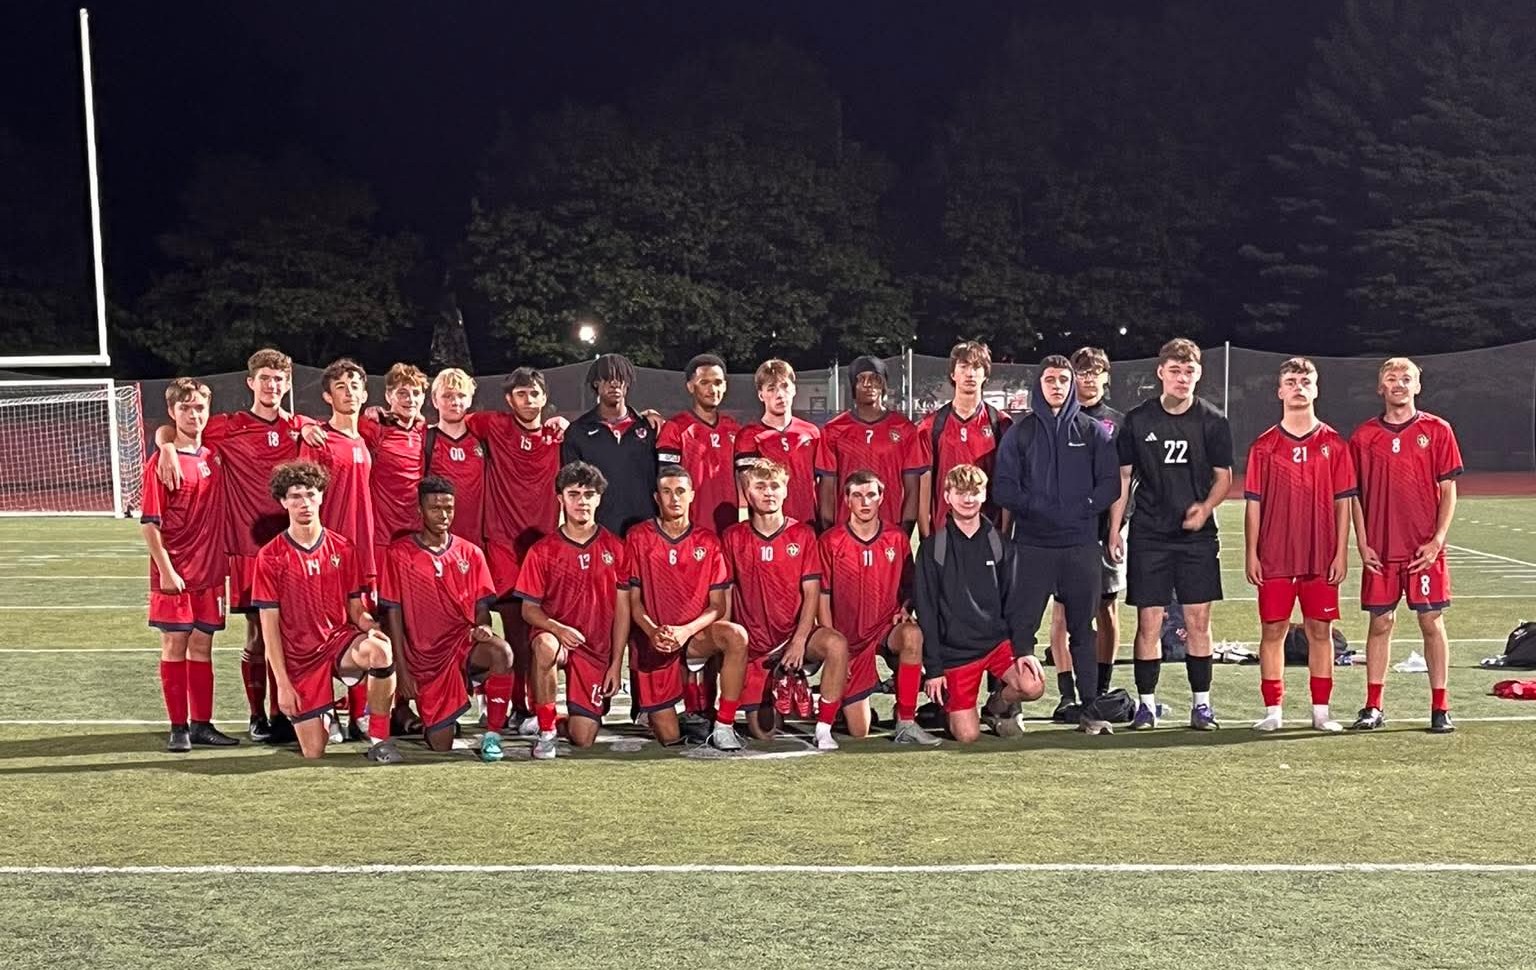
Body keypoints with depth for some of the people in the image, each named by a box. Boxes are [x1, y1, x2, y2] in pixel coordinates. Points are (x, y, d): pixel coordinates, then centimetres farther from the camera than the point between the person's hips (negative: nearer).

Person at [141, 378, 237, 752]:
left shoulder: (214, 458, 9)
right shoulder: (162, 463, -7)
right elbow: (149, 523, -10)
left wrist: (222, 563, 10)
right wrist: (166, 570, -15)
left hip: (209, 571, 5)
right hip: (175, 574, -5)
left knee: (202, 648, 9)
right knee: (174, 647, 1)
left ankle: (202, 724, 15)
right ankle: (178, 727, 7)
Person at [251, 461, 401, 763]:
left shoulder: (342, 549, 3)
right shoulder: (271, 556, -5)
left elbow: (355, 610, 7)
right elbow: (269, 625, -5)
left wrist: (371, 627, -18)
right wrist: (283, 684, -9)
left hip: (340, 638, 1)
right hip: (300, 656, -1)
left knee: (380, 649, -36)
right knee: (314, 753, -6)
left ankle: (379, 740, -20)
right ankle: (325, 718, 33)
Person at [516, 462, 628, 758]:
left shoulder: (614, 548, 0)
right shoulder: (543, 551, -2)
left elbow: (621, 611, 3)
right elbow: (529, 609, -2)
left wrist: (617, 664, -1)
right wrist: (558, 628, -23)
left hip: (597, 650, 1)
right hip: (555, 634, -1)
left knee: (583, 739, -9)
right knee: (545, 647, -41)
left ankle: (579, 712, 30)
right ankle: (546, 731, -21)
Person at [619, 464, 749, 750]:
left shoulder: (707, 542, 1)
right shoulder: (638, 538, -2)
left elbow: (718, 606, -3)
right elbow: (633, 601, -2)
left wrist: (685, 631, -21)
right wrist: (652, 631, -22)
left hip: (696, 635, 1)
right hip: (652, 642, -1)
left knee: (736, 636, -34)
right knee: (669, 737, -5)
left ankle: (724, 727, -22)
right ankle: (652, 709, 34)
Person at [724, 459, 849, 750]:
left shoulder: (802, 535, 1)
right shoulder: (733, 538, 2)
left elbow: (812, 592, -4)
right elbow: (725, 595, 4)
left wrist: (800, 640, -17)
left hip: (795, 636, 0)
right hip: (754, 646, 1)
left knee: (837, 644, -35)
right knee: (762, 732, -2)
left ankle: (823, 730, -25)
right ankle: (769, 703, 35)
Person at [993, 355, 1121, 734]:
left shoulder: (1093, 432, 10)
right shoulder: (1020, 432, 8)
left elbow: (1110, 485, 4)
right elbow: (1005, 486, 1)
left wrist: (1082, 508, -11)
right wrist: (1036, 508, -13)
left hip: (1082, 543, 1)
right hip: (1032, 544, -1)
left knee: (1083, 628, 6)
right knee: (1021, 627, -4)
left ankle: (1089, 708, 12)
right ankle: (1010, 706, 1)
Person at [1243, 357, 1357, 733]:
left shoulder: (1334, 444, 5)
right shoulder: (1263, 446, 4)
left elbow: (1343, 503, 5)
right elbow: (1253, 504, 3)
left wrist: (1341, 553, -1)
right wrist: (1250, 554, -3)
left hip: (1322, 558, 1)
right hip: (1275, 558, 0)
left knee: (1320, 631, 5)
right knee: (1273, 631, 2)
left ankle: (1320, 711, 13)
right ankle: (1273, 711, 8)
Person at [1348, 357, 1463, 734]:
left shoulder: (1437, 430, 2)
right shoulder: (1364, 436, 5)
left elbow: (1448, 490, 1)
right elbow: (1355, 494, 7)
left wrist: (1437, 540, -8)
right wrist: (1362, 543, -1)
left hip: (1425, 549, -1)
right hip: (1380, 550, 1)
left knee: (1432, 622, 1)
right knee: (1380, 623, 5)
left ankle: (1440, 709, 9)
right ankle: (1373, 707, 12)